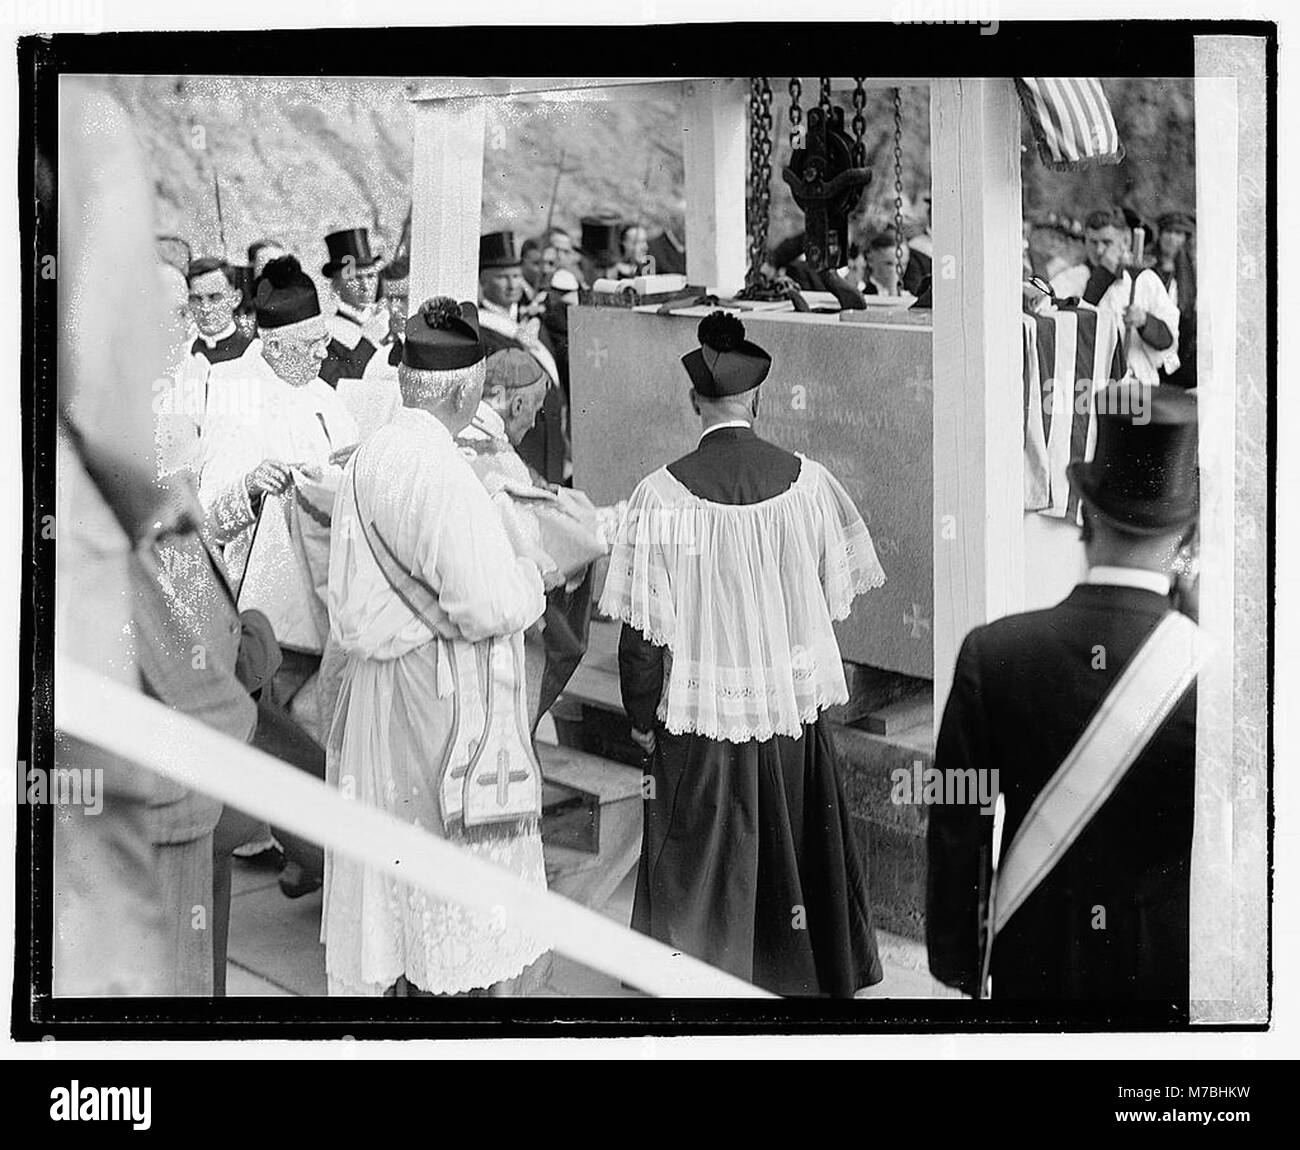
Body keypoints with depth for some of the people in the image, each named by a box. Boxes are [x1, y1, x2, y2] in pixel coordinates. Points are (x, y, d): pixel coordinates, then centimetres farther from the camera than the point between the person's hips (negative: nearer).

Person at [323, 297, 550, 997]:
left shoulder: (371, 455, 6)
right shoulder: (439, 472, -23)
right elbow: (487, 604, -26)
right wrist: (528, 574, -5)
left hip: (382, 691, 9)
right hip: (444, 700, -9)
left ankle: (385, 981, 30)